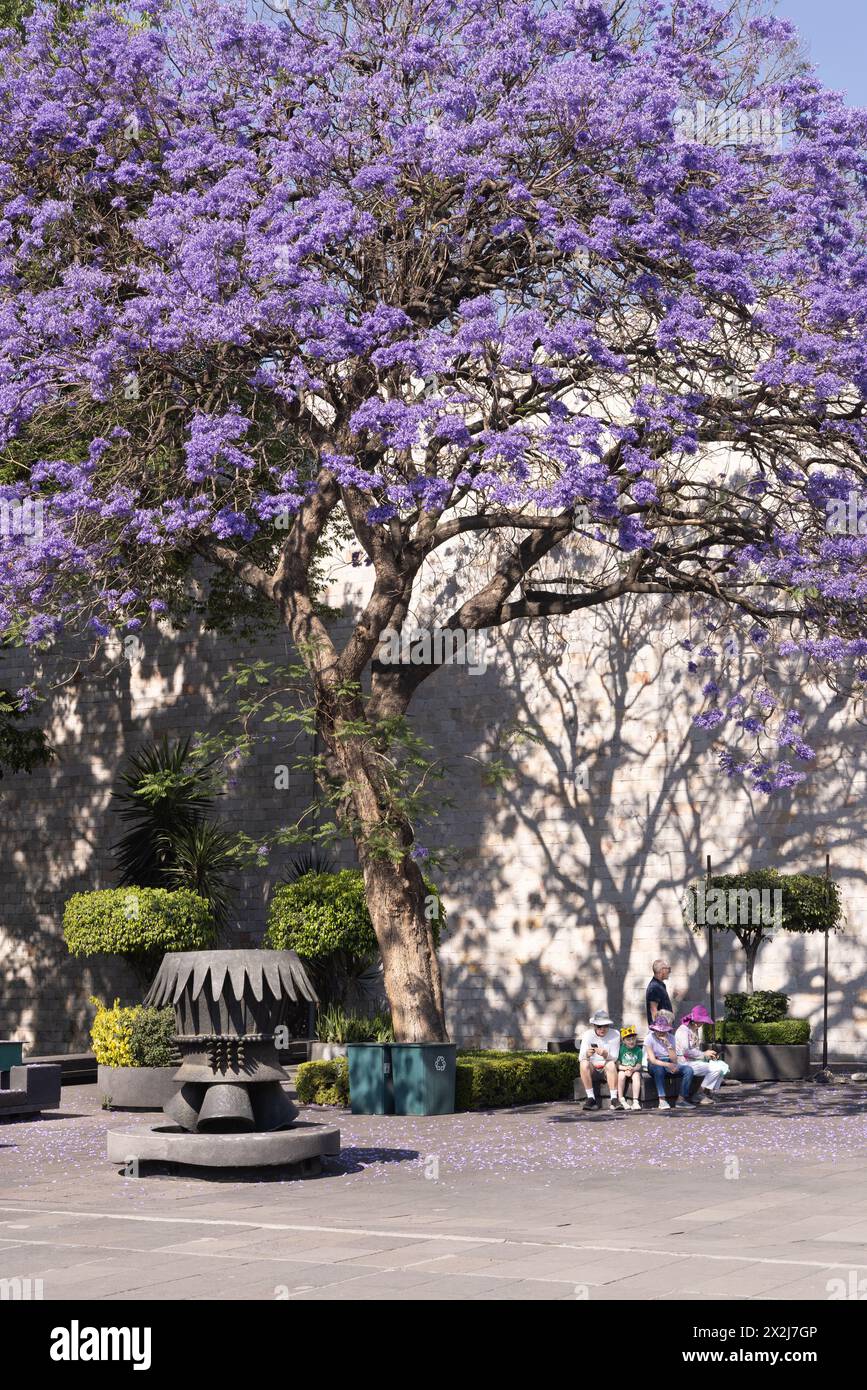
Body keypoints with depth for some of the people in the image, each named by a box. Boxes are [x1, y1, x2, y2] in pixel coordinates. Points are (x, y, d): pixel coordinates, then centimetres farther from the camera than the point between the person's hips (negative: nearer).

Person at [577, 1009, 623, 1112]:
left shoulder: (614, 1034, -9)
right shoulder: (588, 1034, -9)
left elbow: (614, 1057, -14)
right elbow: (580, 1057, -17)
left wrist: (605, 1054, -38)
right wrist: (587, 1054, -42)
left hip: (606, 1068, -1)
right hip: (592, 1067, 1)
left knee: (611, 1065, -33)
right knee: (584, 1064, -31)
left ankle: (614, 1100, -34)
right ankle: (591, 1099, -28)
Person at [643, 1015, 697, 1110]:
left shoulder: (670, 1038, 1)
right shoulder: (649, 1038, -10)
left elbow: (674, 1060, -9)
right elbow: (652, 1060, -21)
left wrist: (668, 1044, -21)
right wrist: (668, 1065, -35)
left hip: (668, 1064, 4)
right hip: (654, 1065, -4)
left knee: (688, 1069, -19)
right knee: (659, 1068, -40)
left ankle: (683, 1098, -15)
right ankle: (662, 1101, -42)